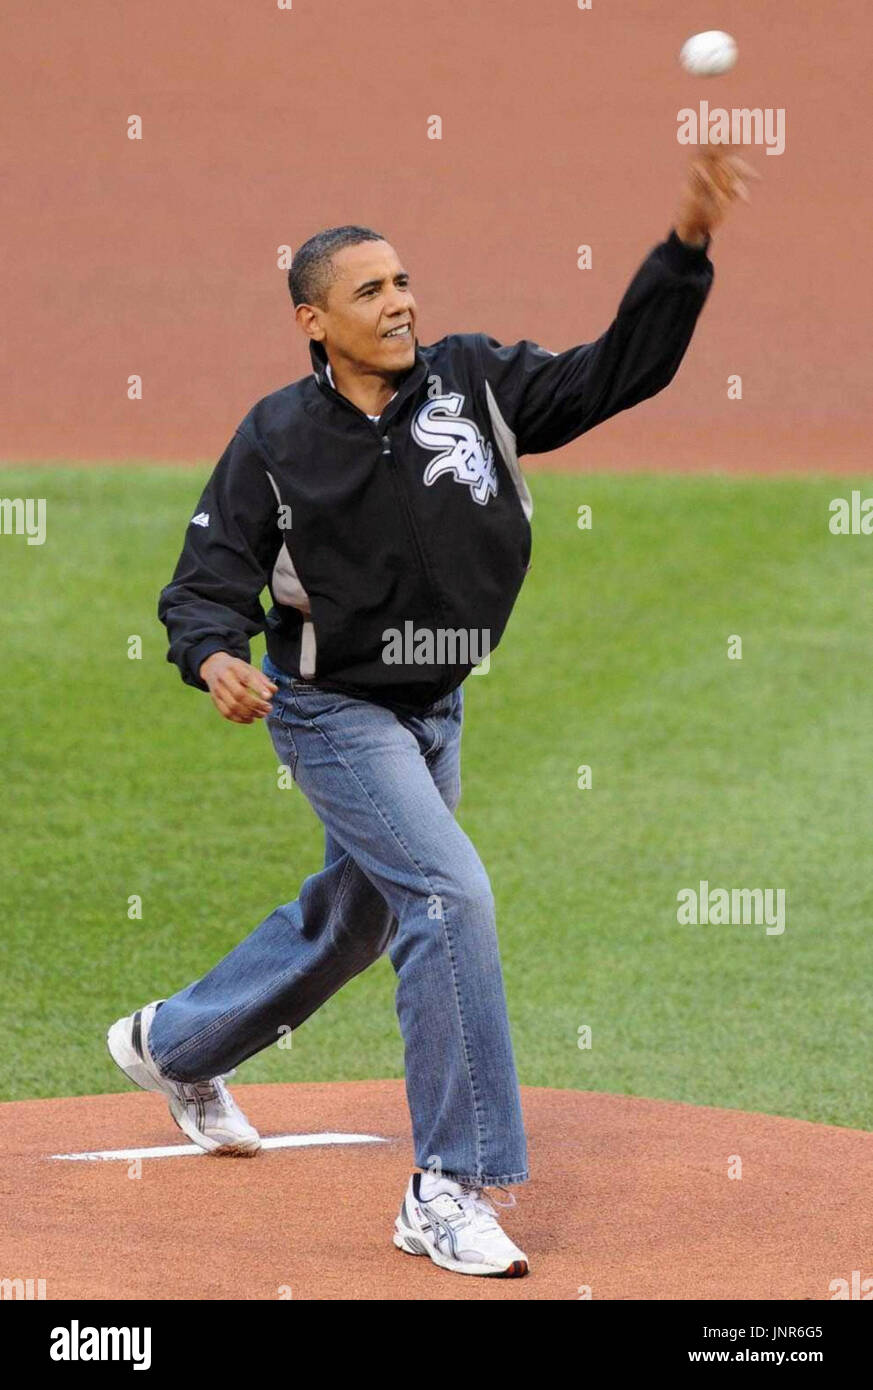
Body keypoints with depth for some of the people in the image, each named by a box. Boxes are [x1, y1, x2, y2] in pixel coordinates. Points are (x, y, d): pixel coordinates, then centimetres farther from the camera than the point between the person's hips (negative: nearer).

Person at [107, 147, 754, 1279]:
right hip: (332, 709, -6)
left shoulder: (475, 383, -9)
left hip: (435, 710, 6)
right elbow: (209, 579, -13)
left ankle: (174, 1045, 49)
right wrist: (216, 660, -36)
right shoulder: (276, 440, -15)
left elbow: (620, 371, -17)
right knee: (450, 894, -22)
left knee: (355, 917, 22)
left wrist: (686, 247, -32)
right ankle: (453, 1189, -20)